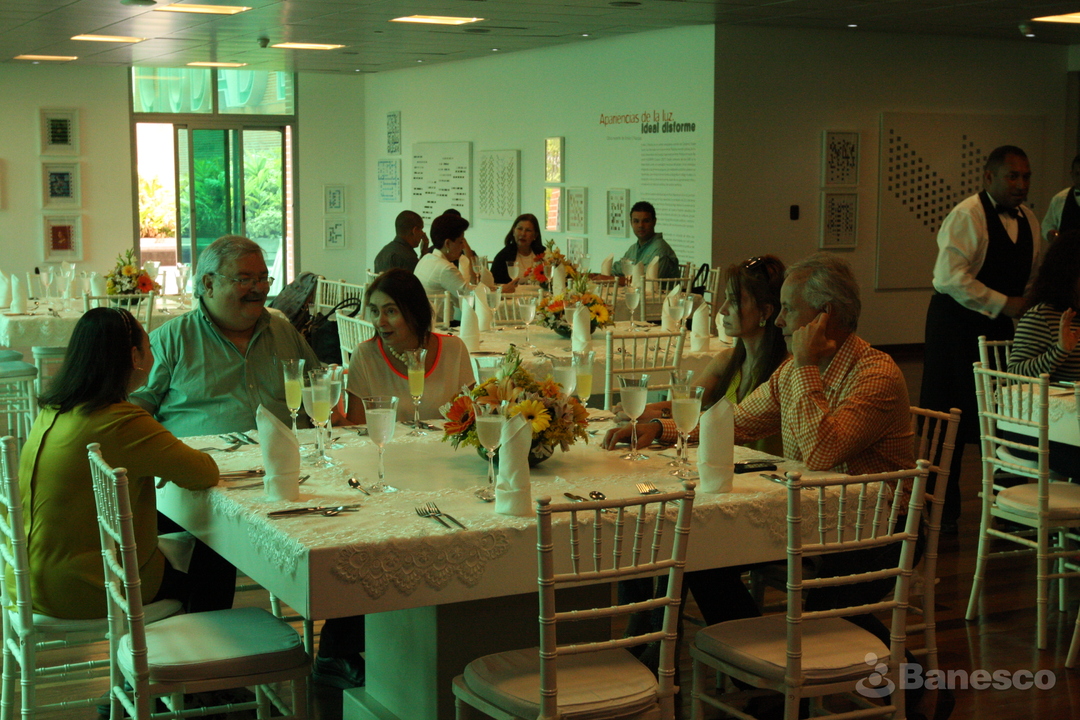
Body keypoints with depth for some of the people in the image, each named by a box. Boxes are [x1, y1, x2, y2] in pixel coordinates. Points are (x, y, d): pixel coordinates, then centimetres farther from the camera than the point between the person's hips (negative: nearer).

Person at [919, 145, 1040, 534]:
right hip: (958, 325, -7)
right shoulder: (967, 216, -13)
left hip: (1003, 326, 7)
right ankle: (942, 512, 10)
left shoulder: (1029, 220, 11)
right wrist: (1004, 304, -22)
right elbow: (951, 276, -22)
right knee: (951, 420, -1)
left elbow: (1033, 275, 22)